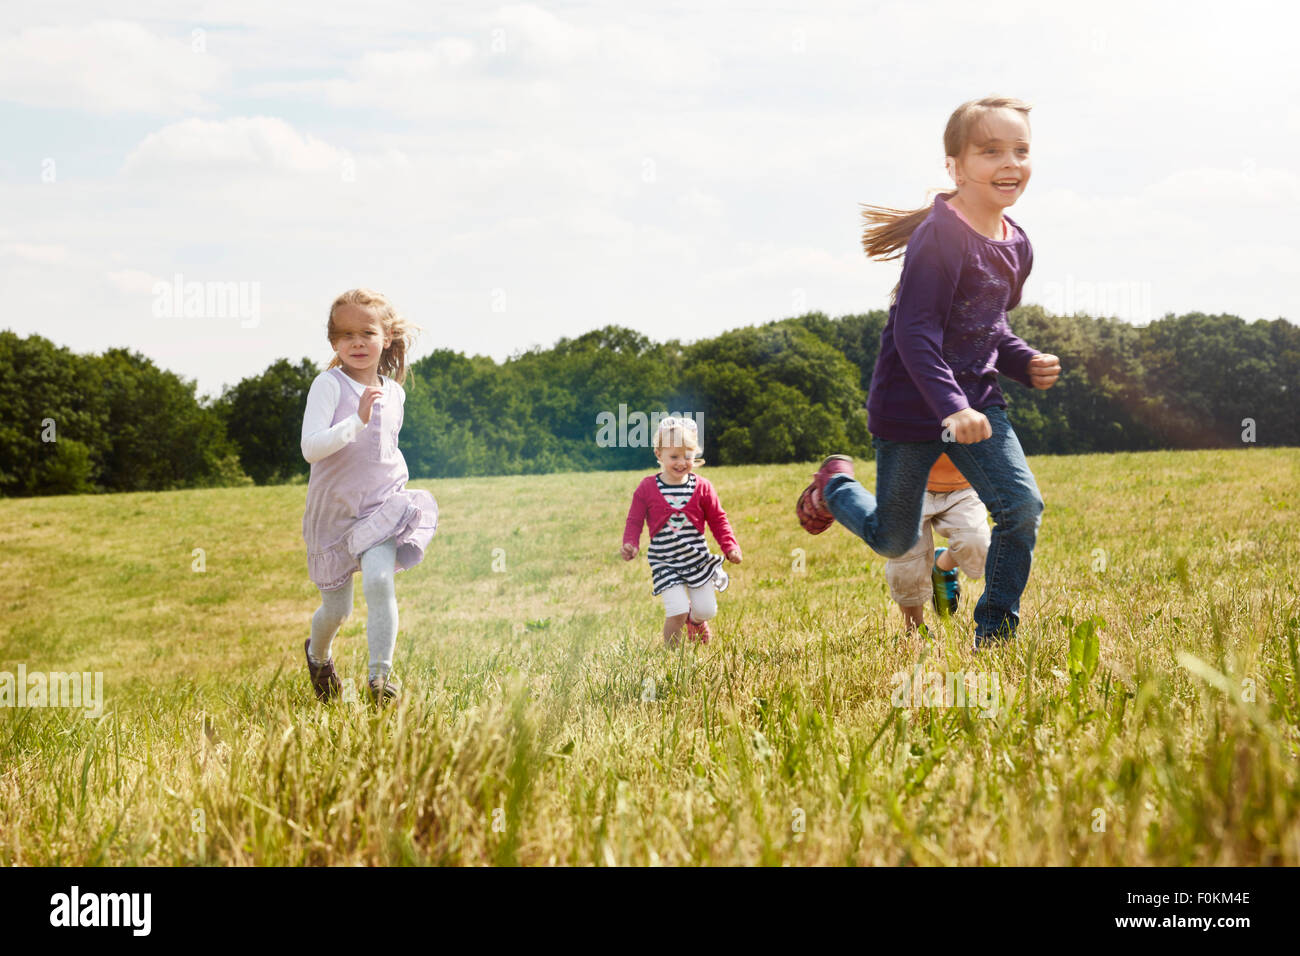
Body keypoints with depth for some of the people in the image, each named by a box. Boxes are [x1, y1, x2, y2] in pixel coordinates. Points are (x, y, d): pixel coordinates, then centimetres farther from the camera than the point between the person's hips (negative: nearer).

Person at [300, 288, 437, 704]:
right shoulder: (329, 385, -13)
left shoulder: (393, 392, 4)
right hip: (334, 510, -2)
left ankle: (381, 674, -16)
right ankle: (318, 654, 44)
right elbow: (310, 447, -25)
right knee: (336, 609, 9)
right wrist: (358, 420, -34)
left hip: (383, 505, 2)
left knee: (379, 579, -25)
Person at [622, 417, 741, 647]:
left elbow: (718, 520, 6)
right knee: (677, 612, -15)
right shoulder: (647, 488, -5)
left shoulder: (702, 487, -1)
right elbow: (634, 521, 0)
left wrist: (730, 546, -6)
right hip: (664, 561, -2)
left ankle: (695, 620, 44)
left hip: (697, 557, 2)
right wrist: (629, 544, -18)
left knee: (707, 611, 5)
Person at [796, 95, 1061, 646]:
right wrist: (951, 408, -36)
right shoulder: (941, 238, -23)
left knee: (1023, 508, -11)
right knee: (894, 541, 10)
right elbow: (915, 333, -27)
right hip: (912, 409, -6)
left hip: (978, 400, 6)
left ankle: (994, 633, 4)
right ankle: (835, 486, 42)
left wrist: (1026, 362, 1)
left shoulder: (1016, 245, 3)